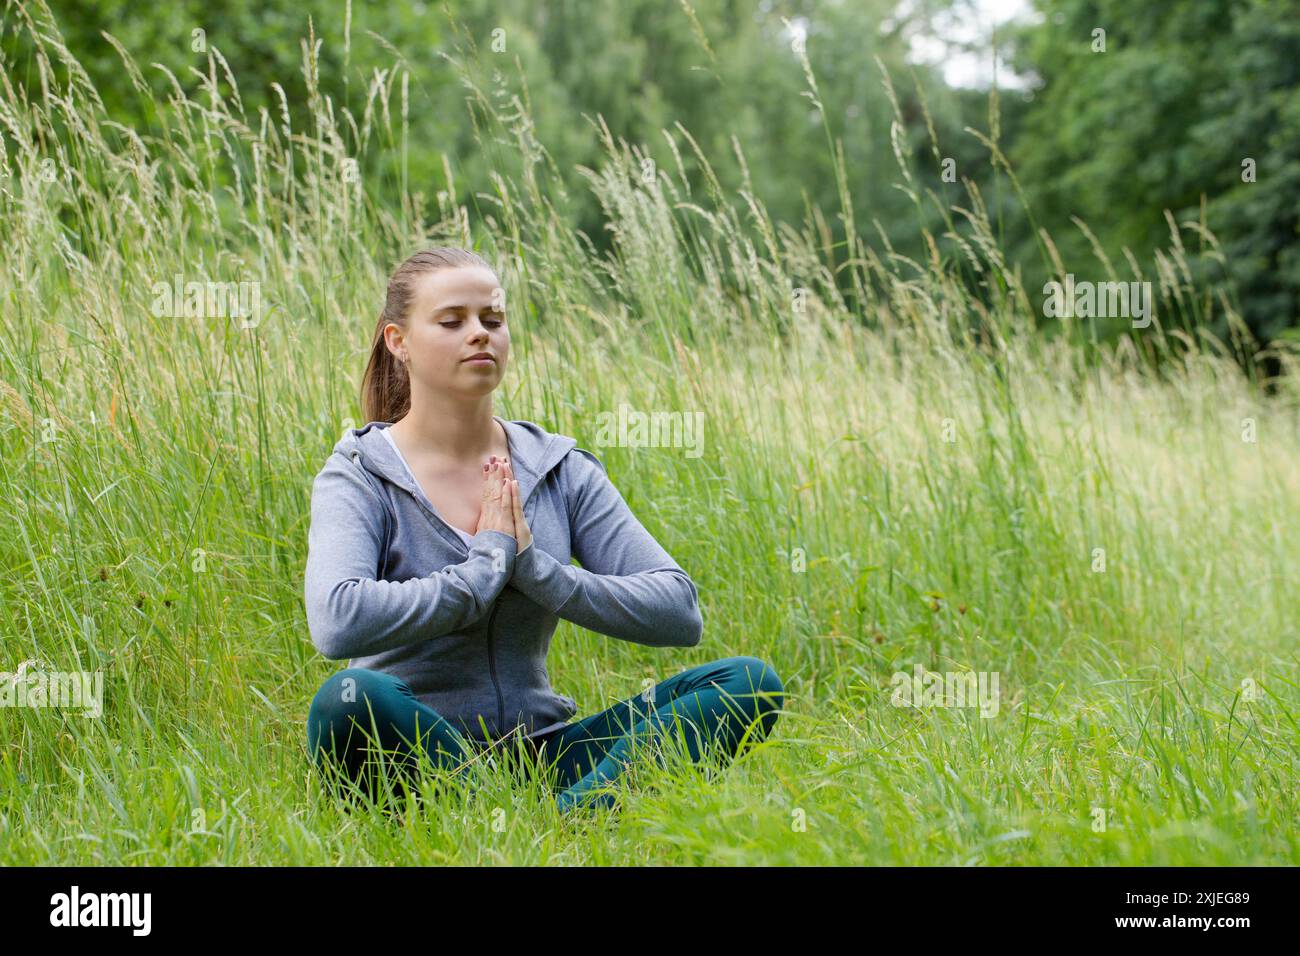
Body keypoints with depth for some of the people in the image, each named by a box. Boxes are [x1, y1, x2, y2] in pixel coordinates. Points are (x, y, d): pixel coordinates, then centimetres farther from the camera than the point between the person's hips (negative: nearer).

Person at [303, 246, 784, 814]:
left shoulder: (561, 469, 9)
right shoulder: (359, 475, -3)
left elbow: (680, 614, -1)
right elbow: (337, 622, -25)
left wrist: (536, 569, -12)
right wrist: (486, 568, -14)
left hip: (540, 749, 5)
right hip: (414, 755, -4)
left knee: (748, 683, -15)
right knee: (352, 701, -38)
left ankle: (573, 820, -38)